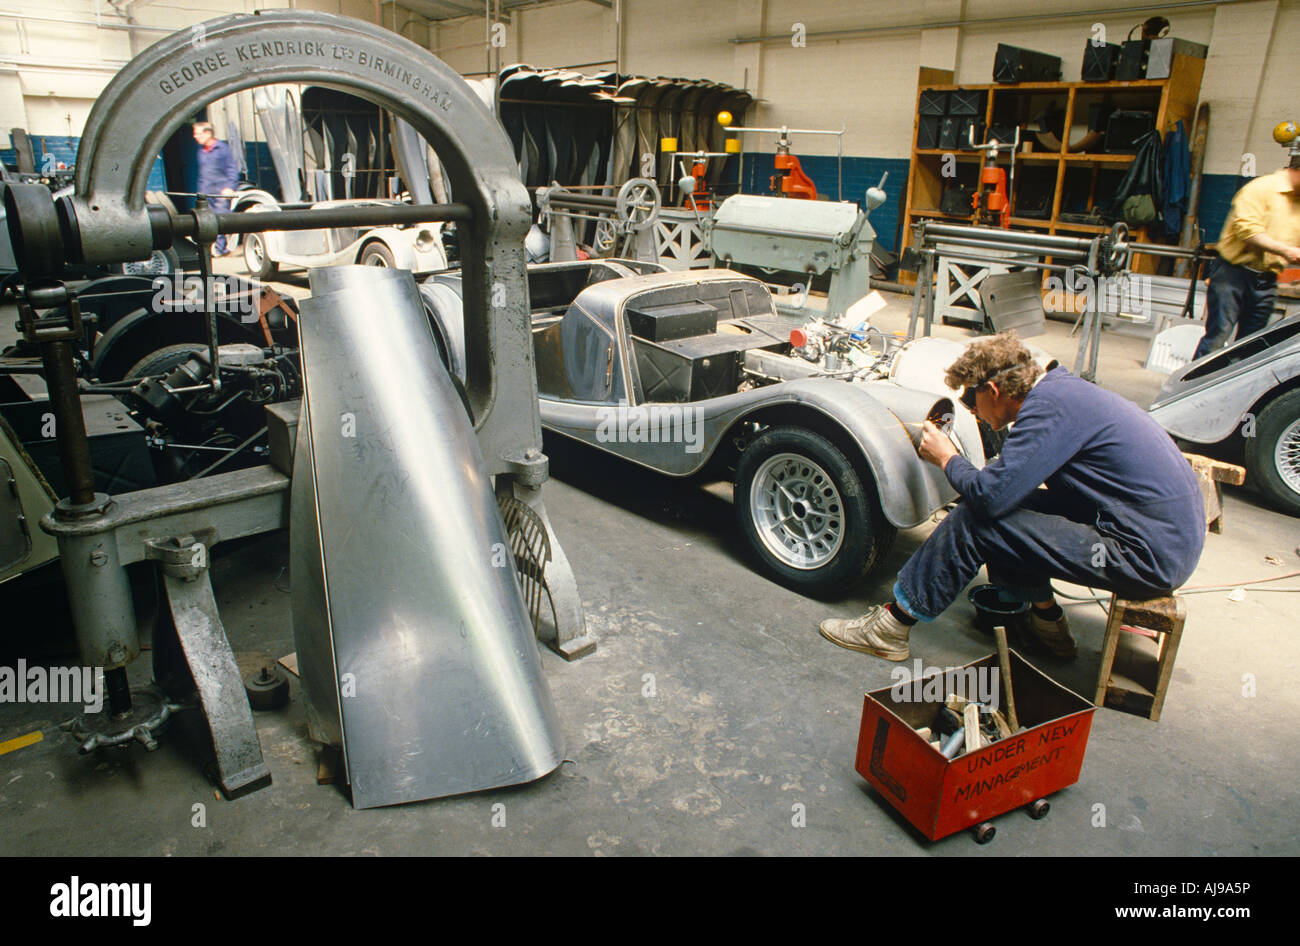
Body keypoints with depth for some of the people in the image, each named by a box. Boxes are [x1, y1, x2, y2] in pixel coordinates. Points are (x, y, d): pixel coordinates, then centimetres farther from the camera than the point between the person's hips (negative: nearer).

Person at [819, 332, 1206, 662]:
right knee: (1013, 506, 17)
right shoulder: (1064, 386, 12)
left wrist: (947, 458, -5)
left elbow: (990, 494, -23)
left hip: (1147, 556, -10)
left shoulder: (1048, 405, -18)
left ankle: (894, 624, 0)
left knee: (974, 522, -11)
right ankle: (1044, 620, 24)